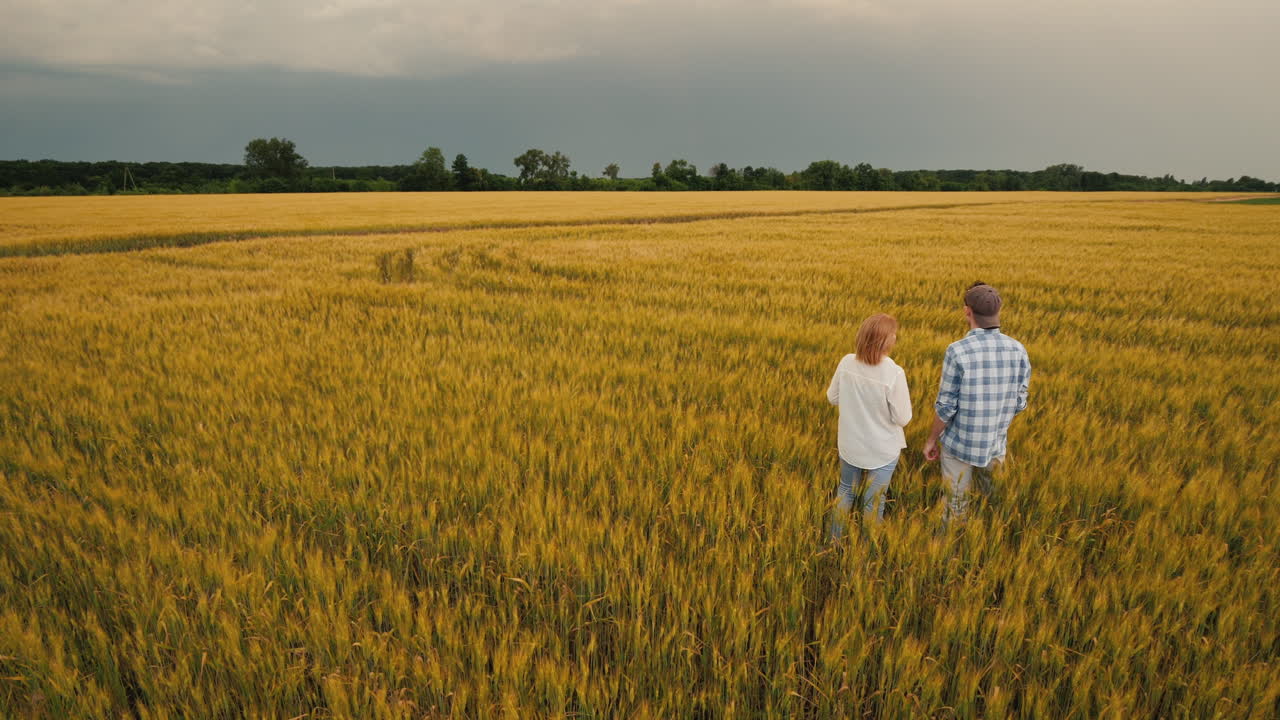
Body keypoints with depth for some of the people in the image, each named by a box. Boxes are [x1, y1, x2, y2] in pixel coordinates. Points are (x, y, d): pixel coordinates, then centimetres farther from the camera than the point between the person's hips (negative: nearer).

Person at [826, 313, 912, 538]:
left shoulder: (847, 363, -14)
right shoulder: (895, 373, -27)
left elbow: (833, 398, 0)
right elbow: (902, 419, -17)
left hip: (850, 445, 4)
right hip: (882, 450, -4)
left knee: (846, 491, 26)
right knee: (873, 503, 15)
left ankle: (835, 542, 39)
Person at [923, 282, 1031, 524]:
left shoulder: (958, 351, -22)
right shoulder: (1017, 350, -8)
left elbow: (946, 407, -17)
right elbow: (1019, 403, 0)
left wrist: (931, 439, -2)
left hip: (959, 443, -4)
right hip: (995, 444, 4)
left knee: (956, 504, 11)